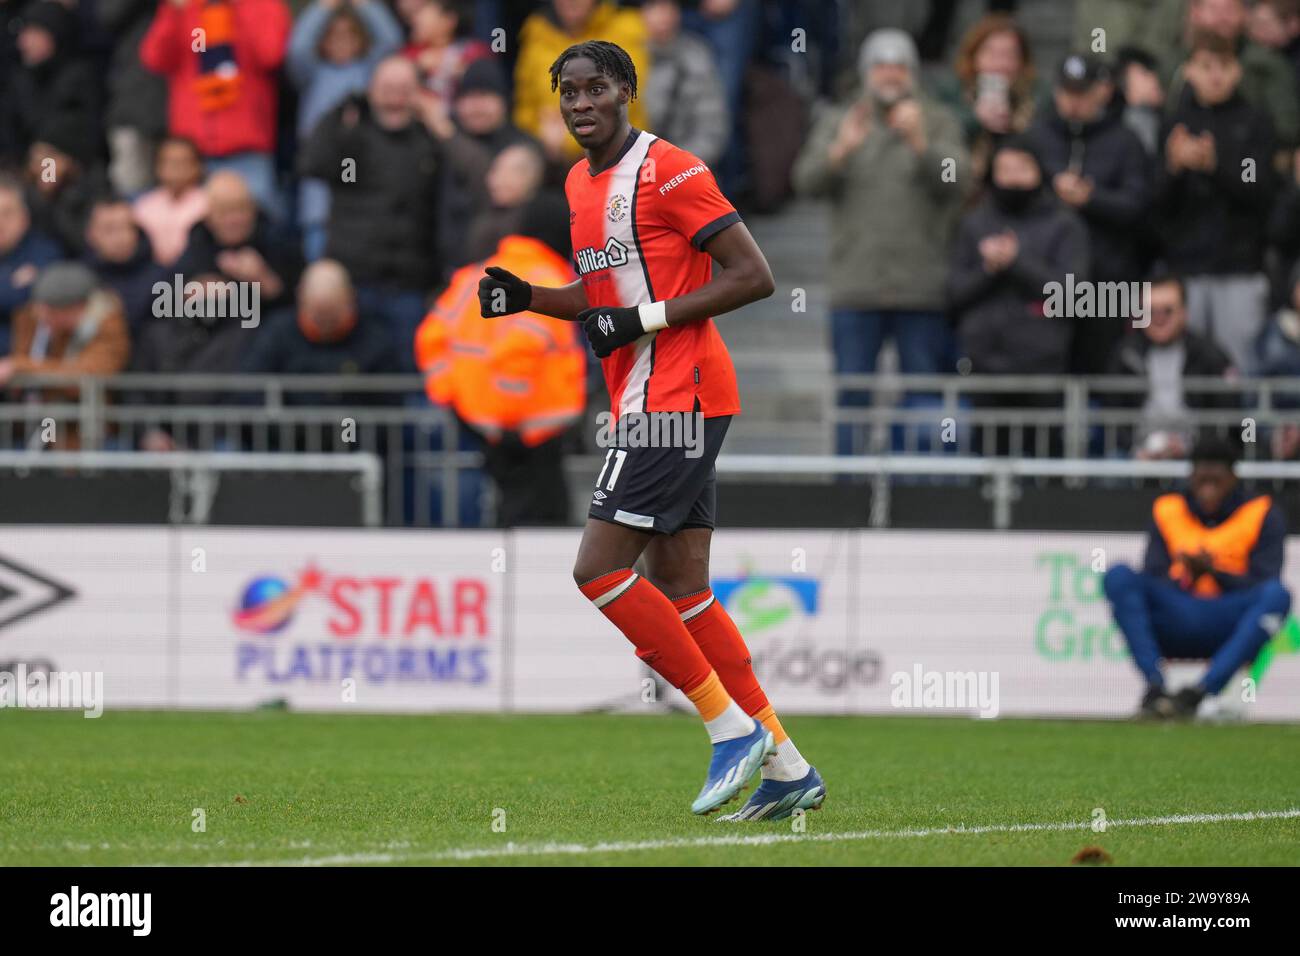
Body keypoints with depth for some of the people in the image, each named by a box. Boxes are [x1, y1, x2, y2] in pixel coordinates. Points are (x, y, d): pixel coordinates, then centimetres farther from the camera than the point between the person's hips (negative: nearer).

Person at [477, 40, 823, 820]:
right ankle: (786, 768, 11)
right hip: (643, 400, 9)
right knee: (680, 593, 7)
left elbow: (754, 277, -15)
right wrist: (525, 296, 9)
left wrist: (645, 319, -17)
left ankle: (731, 727, -6)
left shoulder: (668, 171, -12)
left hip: (678, 397, -9)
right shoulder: (581, 182, 15)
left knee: (600, 569, -13)